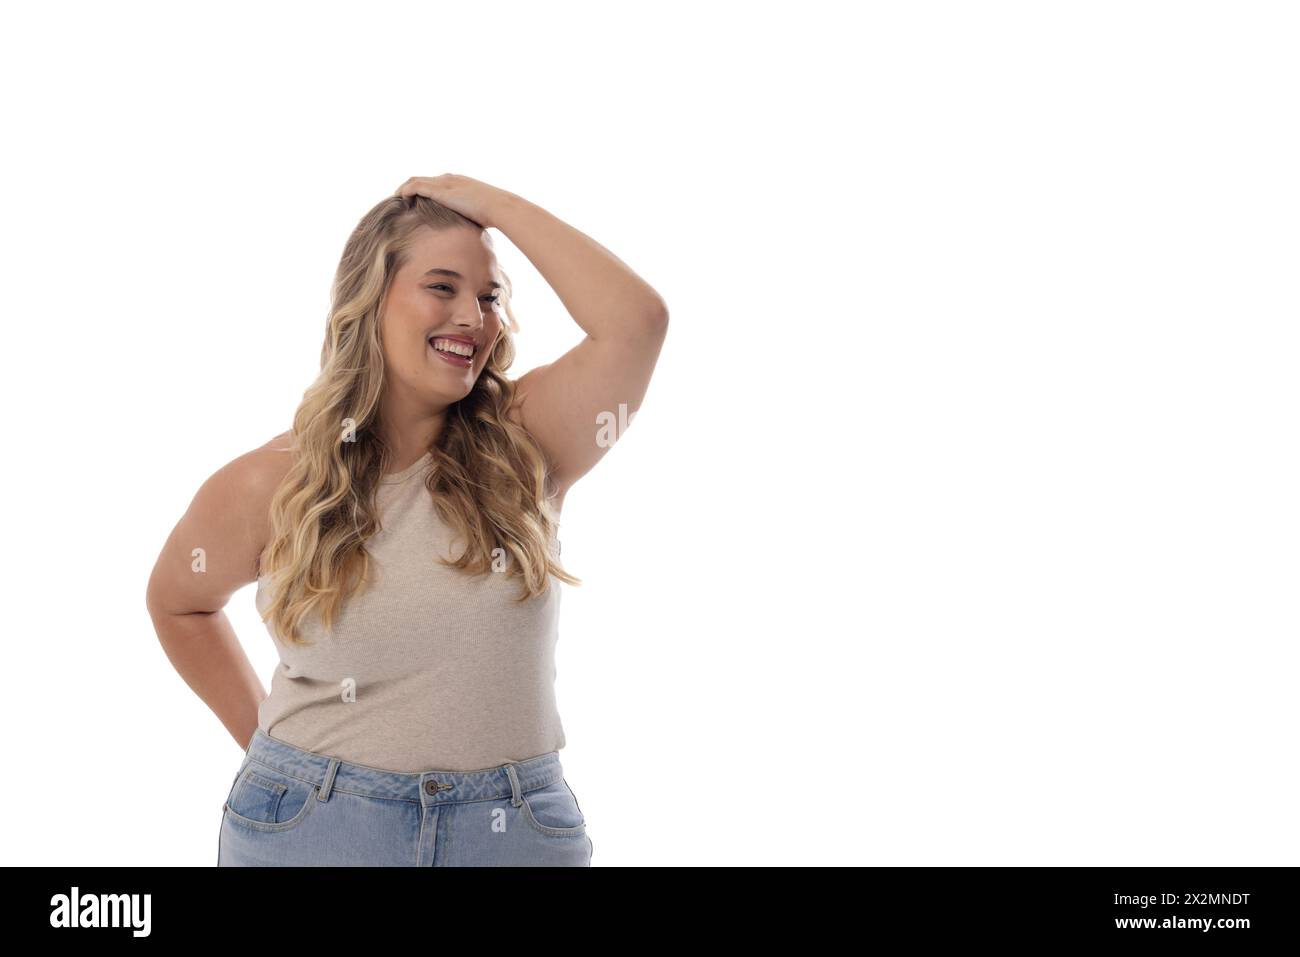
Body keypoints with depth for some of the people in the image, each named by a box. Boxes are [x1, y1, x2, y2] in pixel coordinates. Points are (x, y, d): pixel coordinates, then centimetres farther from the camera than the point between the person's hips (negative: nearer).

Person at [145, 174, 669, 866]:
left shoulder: (523, 447, -5)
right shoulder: (268, 485, -3)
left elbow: (636, 319, -20)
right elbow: (177, 602, 15)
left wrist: (494, 204, -12)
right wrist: (262, 738, 8)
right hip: (309, 827, 0)